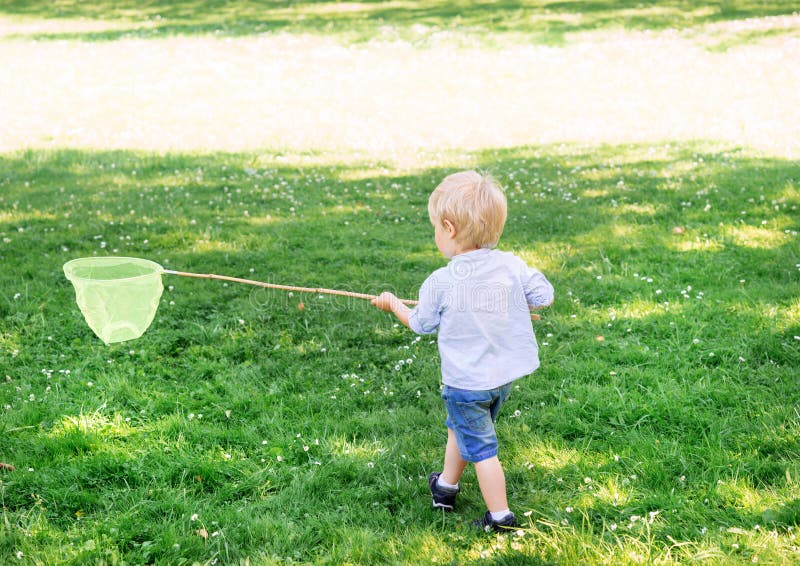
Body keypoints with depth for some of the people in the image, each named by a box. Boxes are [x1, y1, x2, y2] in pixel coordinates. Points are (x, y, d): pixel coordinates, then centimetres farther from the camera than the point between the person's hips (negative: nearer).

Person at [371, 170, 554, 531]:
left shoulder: (440, 283, -20)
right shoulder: (512, 266, -13)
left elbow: (421, 324, -3)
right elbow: (544, 297, -3)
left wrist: (393, 304, 16)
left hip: (465, 381, -6)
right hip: (506, 373, 6)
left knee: (480, 447, 6)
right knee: (459, 428, 26)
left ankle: (500, 516, 11)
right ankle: (445, 487, 43)